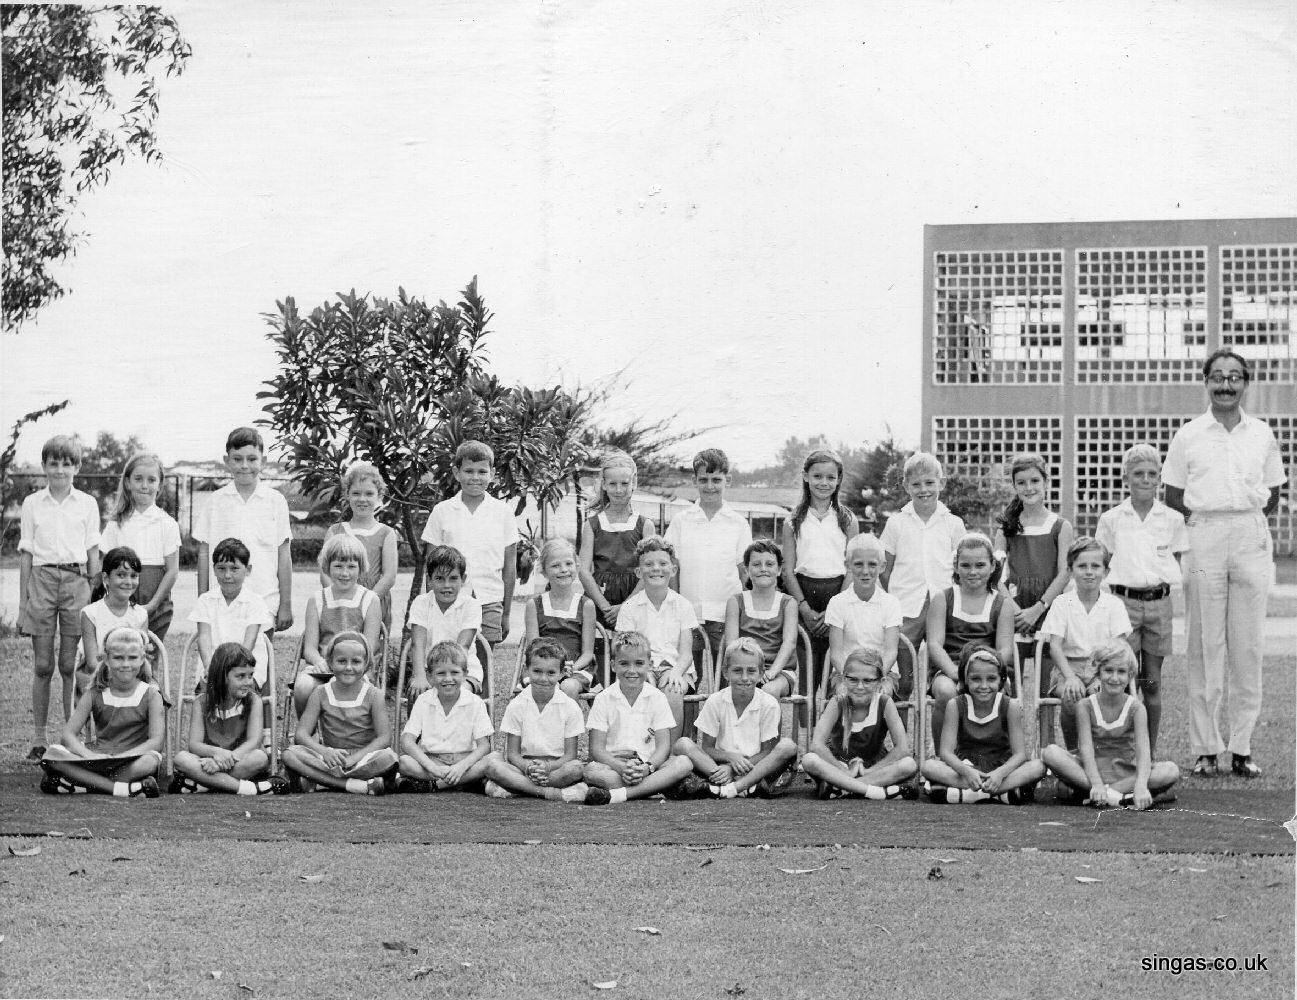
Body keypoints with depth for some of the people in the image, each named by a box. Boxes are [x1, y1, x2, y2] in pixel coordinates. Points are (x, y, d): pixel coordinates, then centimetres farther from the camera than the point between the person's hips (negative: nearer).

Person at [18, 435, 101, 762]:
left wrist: (95, 596, 3)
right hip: (41, 580, 0)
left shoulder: (87, 504, 7)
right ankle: (39, 741, 8)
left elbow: (93, 552, 8)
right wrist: (22, 602, 6)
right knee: (42, 665, 1)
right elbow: (26, 554, 8)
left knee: (71, 666, 0)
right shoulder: (32, 504, 7)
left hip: (76, 580, 0)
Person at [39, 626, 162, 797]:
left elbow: (156, 741, -9)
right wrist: (89, 756, -21)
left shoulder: (150, 695, 1)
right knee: (51, 754, -24)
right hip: (97, 759, 3)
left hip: (132, 761, -3)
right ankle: (123, 788, -32)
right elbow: (68, 734, 0)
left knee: (150, 761, -38)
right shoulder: (95, 695, 7)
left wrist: (120, 757, -23)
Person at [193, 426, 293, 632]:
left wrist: (286, 605, 3)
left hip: (264, 605, -1)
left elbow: (284, 556, 4)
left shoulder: (275, 501, 3)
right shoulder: (216, 502, 5)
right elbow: (204, 554, 8)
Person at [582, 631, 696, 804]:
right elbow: (597, 749, -4)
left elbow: (663, 746, -1)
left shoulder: (657, 698, 6)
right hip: (613, 765, -2)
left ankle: (616, 794, -36)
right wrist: (621, 768, -24)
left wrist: (648, 768, -22)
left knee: (684, 764, -27)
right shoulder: (604, 699, 2)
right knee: (590, 771, -33)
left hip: (649, 765, 2)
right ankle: (651, 788, -31)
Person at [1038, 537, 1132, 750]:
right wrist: (1070, 677, -20)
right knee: (1071, 697, -32)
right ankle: (1073, 751, -12)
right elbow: (1055, 646, -4)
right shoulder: (1062, 603, 4)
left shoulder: (1114, 604, 6)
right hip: (1069, 666, 0)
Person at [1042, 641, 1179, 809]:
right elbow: (1086, 748, -15)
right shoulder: (1086, 706, -5)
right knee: (1051, 753, -28)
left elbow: (1143, 750, -19)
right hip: (1092, 771, 0)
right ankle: (1114, 795, -33)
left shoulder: (1136, 708, -5)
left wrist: (1140, 786, -39)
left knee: (1171, 770, -25)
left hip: (1126, 773, 0)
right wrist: (1096, 784, -34)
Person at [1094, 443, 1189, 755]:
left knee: (1152, 683, 4)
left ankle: (1150, 753, 11)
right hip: (1123, 600, -1)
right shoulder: (1111, 519, 3)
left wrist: (1162, 581, -2)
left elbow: (1176, 565, 12)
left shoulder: (1172, 519, 5)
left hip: (1158, 603, 1)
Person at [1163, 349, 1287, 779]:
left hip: (1251, 538, 2)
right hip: (1204, 540, -1)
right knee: (1205, 647, -1)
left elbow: (1272, 496, 16)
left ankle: (1242, 748, 7)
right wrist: (1207, 520, 0)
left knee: (1248, 646, 2)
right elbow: (1173, 498, 8)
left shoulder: (1262, 434, 9)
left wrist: (1245, 522, 5)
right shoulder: (1188, 436, 5)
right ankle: (1205, 749, 3)